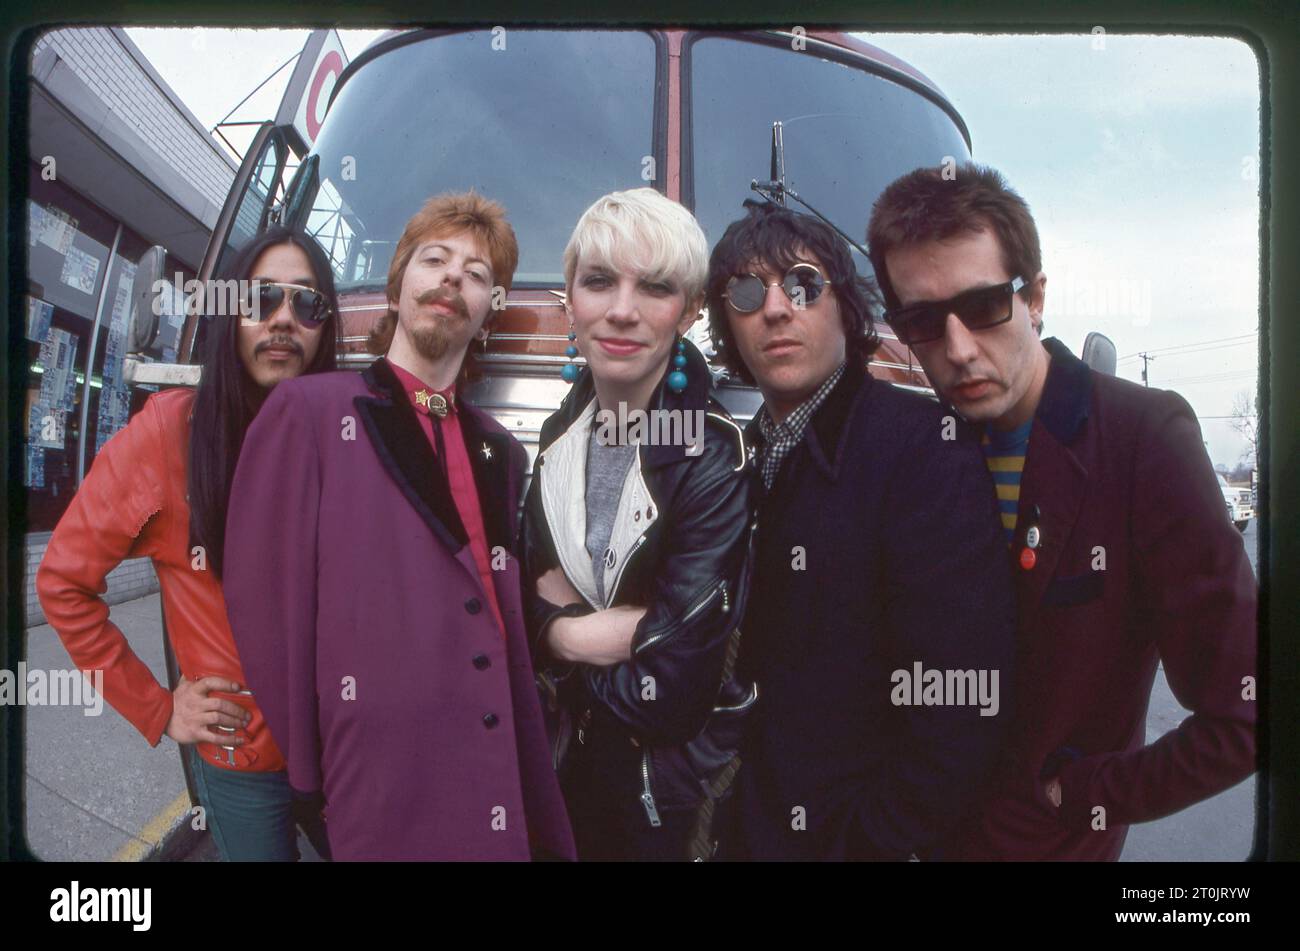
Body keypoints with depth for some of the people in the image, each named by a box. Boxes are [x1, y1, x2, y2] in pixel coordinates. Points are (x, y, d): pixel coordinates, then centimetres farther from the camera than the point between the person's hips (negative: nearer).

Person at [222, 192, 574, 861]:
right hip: (378, 792, -5)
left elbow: (508, 628, 12)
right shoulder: (309, 411, -5)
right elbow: (263, 601, -8)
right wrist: (308, 769, -7)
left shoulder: (501, 452, 11)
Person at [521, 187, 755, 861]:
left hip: (682, 794, -5)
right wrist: (592, 635, -19)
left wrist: (563, 631, -10)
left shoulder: (720, 457, -24)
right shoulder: (561, 435, -3)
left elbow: (667, 694, -26)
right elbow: (525, 603, 1)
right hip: (583, 767, 5)